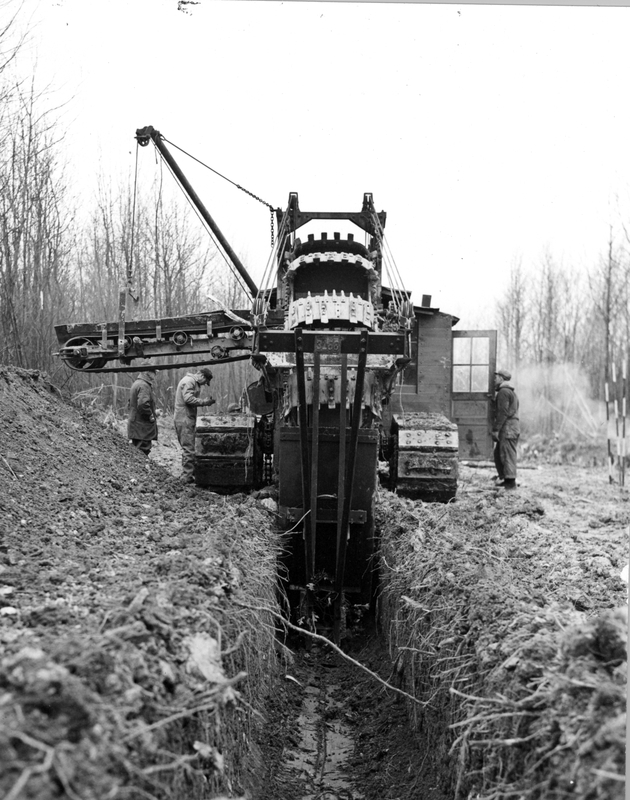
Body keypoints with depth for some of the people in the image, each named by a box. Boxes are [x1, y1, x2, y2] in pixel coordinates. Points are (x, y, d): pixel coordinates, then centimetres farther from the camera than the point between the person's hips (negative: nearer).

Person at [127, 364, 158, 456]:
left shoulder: (136, 383, 17)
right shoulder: (144, 386, -16)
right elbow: (143, 404, -29)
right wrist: (151, 416, -16)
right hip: (142, 427, -10)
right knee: (143, 452, -9)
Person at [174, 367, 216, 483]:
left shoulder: (193, 382, 20)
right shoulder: (189, 381, -13)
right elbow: (188, 399, -23)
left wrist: (205, 402, 8)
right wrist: (204, 402, -19)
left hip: (187, 419, 11)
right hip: (185, 419, -11)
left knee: (188, 448, 14)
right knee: (189, 448, -8)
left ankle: (187, 474, 21)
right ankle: (188, 477, -5)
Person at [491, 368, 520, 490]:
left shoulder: (503, 392, -10)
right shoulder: (511, 392, 23)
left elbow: (502, 413, -18)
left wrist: (495, 429, -18)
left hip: (507, 427, -10)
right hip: (513, 426, 10)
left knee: (507, 455, -9)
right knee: (498, 454, 14)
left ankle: (510, 482, -9)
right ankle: (503, 478, 15)